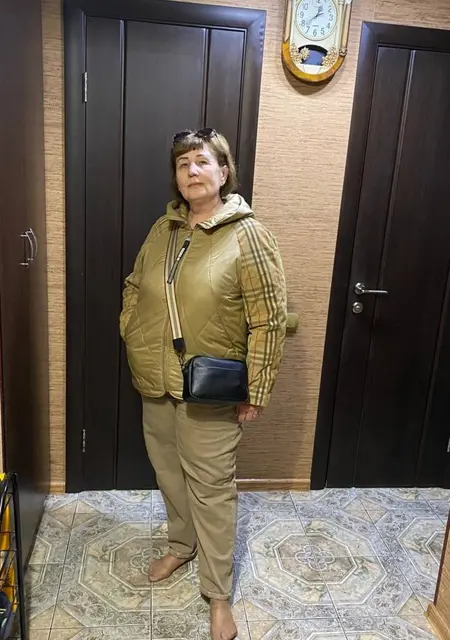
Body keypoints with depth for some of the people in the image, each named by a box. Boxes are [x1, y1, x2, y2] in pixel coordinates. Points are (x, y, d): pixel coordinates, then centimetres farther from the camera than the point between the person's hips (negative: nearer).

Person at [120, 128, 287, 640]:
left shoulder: (247, 235, -14)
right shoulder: (163, 228, 4)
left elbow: (269, 320, -14)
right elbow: (134, 286, 18)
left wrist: (257, 392, -14)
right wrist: (131, 338, 8)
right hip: (156, 382, 6)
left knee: (211, 487, 6)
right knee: (168, 471, 22)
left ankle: (218, 593, 27)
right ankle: (181, 545, 48)